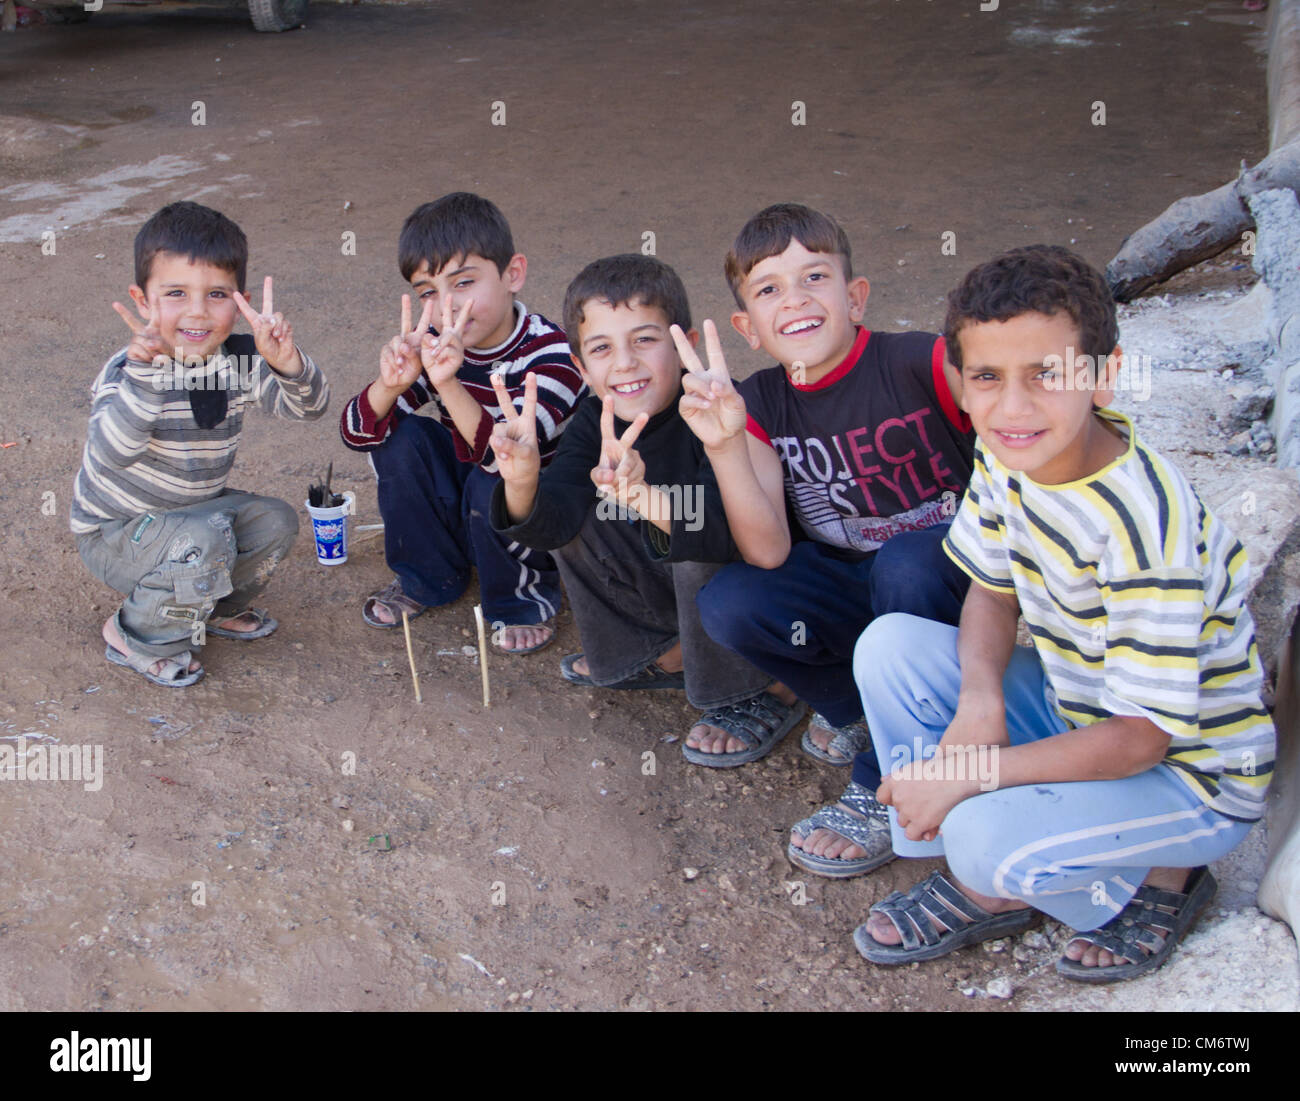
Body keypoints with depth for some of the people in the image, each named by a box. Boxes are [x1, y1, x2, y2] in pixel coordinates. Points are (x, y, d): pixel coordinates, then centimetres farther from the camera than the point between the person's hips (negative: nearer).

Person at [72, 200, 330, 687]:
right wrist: (145, 374, -57)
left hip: (192, 508, 7)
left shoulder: (239, 360, -10)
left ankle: (213, 608, 20)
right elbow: (109, 456, -43)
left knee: (275, 522, -6)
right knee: (202, 541, -30)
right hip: (113, 532, -6)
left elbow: (307, 406, -20)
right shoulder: (127, 370, -27)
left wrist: (287, 362, -42)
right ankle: (137, 637, -4)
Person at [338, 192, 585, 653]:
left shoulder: (553, 354, -26)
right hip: (459, 507, 5)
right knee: (399, 436, -16)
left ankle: (524, 598, -3)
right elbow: (355, 433, -16)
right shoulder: (435, 345, -11)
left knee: (493, 481, -34)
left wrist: (448, 385, -53)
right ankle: (428, 577, 4)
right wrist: (390, 384, -37)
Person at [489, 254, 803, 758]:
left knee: (698, 552, -35)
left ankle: (760, 696, -10)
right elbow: (550, 524, -19)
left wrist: (646, 498, -61)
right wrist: (522, 481, -41)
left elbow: (730, 532, -44)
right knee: (574, 515, -7)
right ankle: (669, 656, 8)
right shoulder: (594, 422, -8)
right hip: (664, 584, 7)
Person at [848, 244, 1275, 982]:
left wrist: (973, 773, -26)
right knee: (889, 647, -8)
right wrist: (980, 700, -18)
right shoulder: (1009, 454, -10)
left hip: (1193, 775, -7)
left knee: (988, 839, -30)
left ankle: (1157, 881, 3)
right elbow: (994, 591, 2)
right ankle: (990, 888, 4)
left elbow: (1140, 738, -28)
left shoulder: (1143, 527, -33)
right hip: (1077, 713, 8)